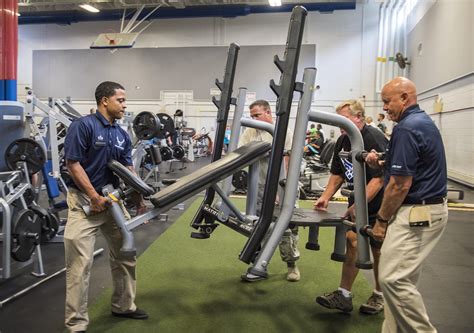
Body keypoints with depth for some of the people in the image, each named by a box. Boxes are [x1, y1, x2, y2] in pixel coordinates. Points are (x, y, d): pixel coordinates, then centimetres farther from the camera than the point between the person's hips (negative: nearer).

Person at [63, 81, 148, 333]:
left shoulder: (122, 135, 8)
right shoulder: (83, 125, -12)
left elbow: (128, 170, 7)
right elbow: (73, 164, -15)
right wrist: (95, 197, -17)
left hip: (113, 198, 8)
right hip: (85, 200, -7)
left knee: (126, 254, 14)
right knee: (81, 262, -7)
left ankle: (123, 305, 31)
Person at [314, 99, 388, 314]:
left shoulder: (374, 139, -21)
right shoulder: (343, 141, 5)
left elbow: (379, 178, -26)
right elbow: (337, 173, 14)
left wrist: (359, 206, -28)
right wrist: (325, 197, 3)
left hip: (378, 205, -7)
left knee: (378, 251, 7)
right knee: (352, 244, 3)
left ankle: (379, 295, 25)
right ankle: (344, 295, 9)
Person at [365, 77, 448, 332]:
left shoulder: (407, 128, -17)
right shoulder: (424, 122, 15)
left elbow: (401, 185, -19)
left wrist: (381, 220, -10)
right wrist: (381, 164, 7)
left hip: (416, 213, -11)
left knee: (393, 278, -8)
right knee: (402, 279, 13)